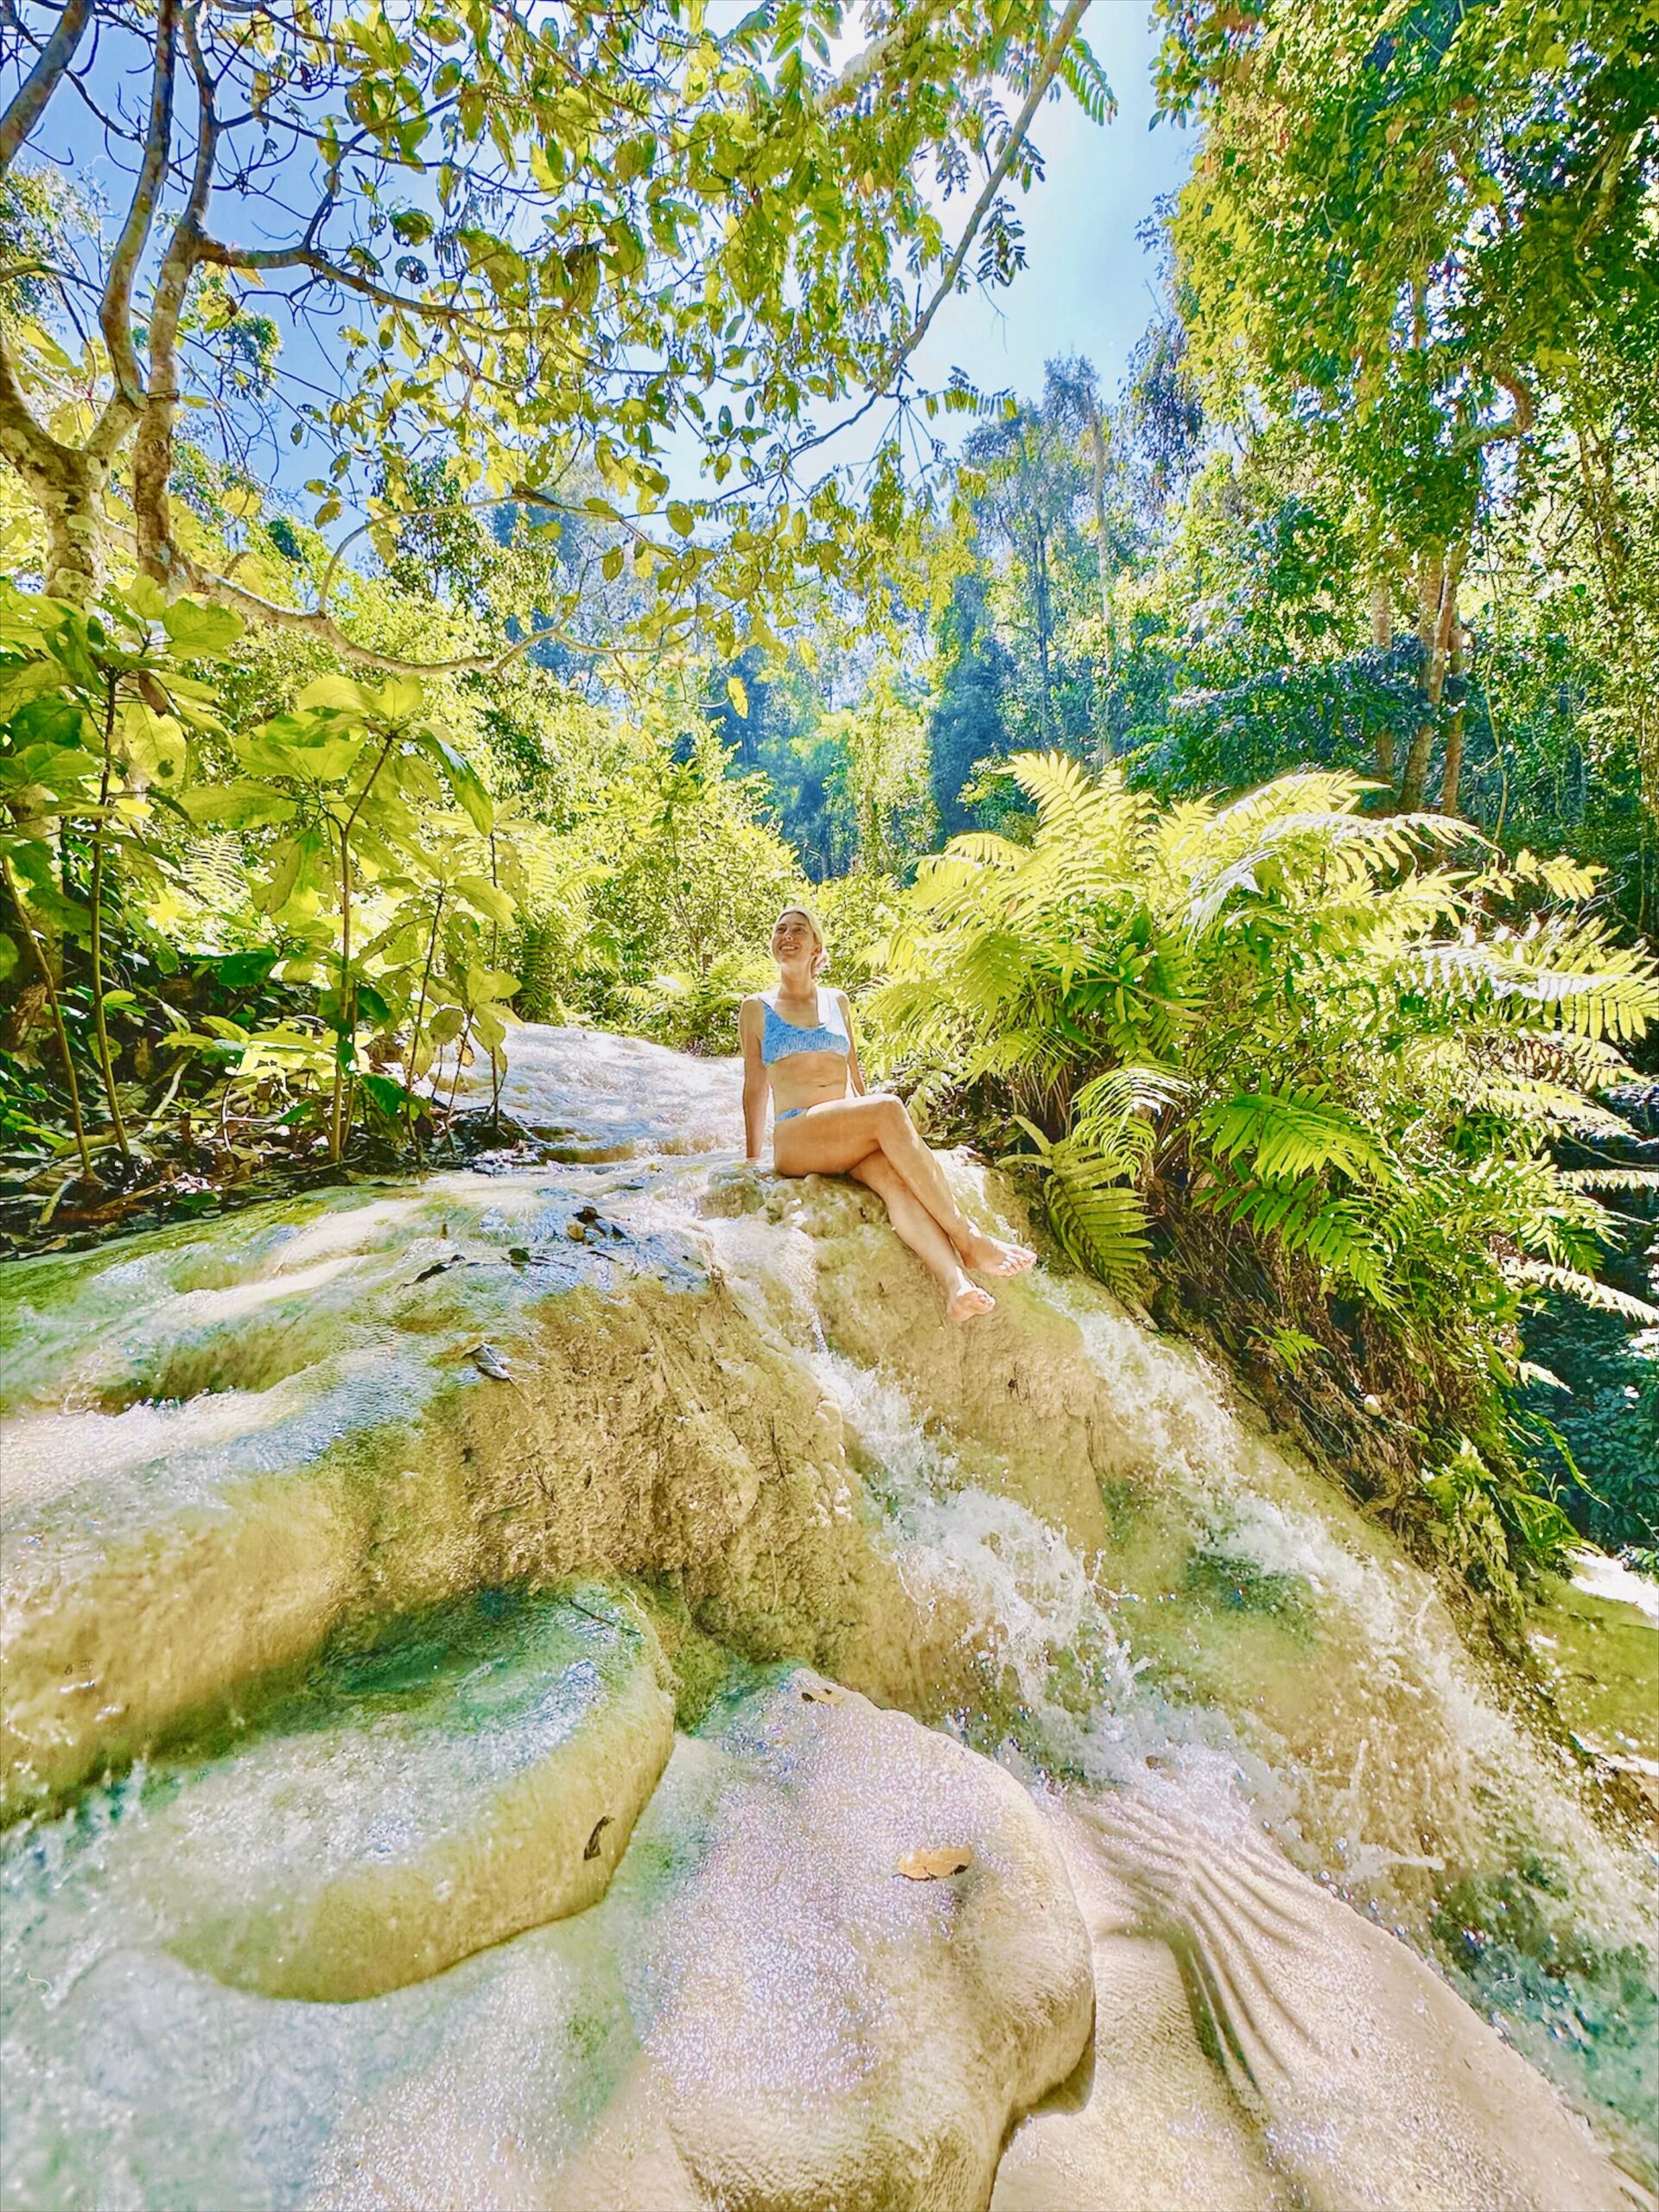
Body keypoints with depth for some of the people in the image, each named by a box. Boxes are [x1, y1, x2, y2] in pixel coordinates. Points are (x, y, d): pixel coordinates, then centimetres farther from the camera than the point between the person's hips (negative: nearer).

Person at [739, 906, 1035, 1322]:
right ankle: (967, 1240, -37)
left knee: (891, 1174, -34)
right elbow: (754, 1088, 13)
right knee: (888, 1109, -33)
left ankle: (955, 1285, -55)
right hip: (795, 1138, -3)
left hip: (853, 1136, 3)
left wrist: (869, 1112, 17)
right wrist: (752, 1161, 10)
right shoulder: (756, 1009, 14)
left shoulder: (837, 1001, 22)